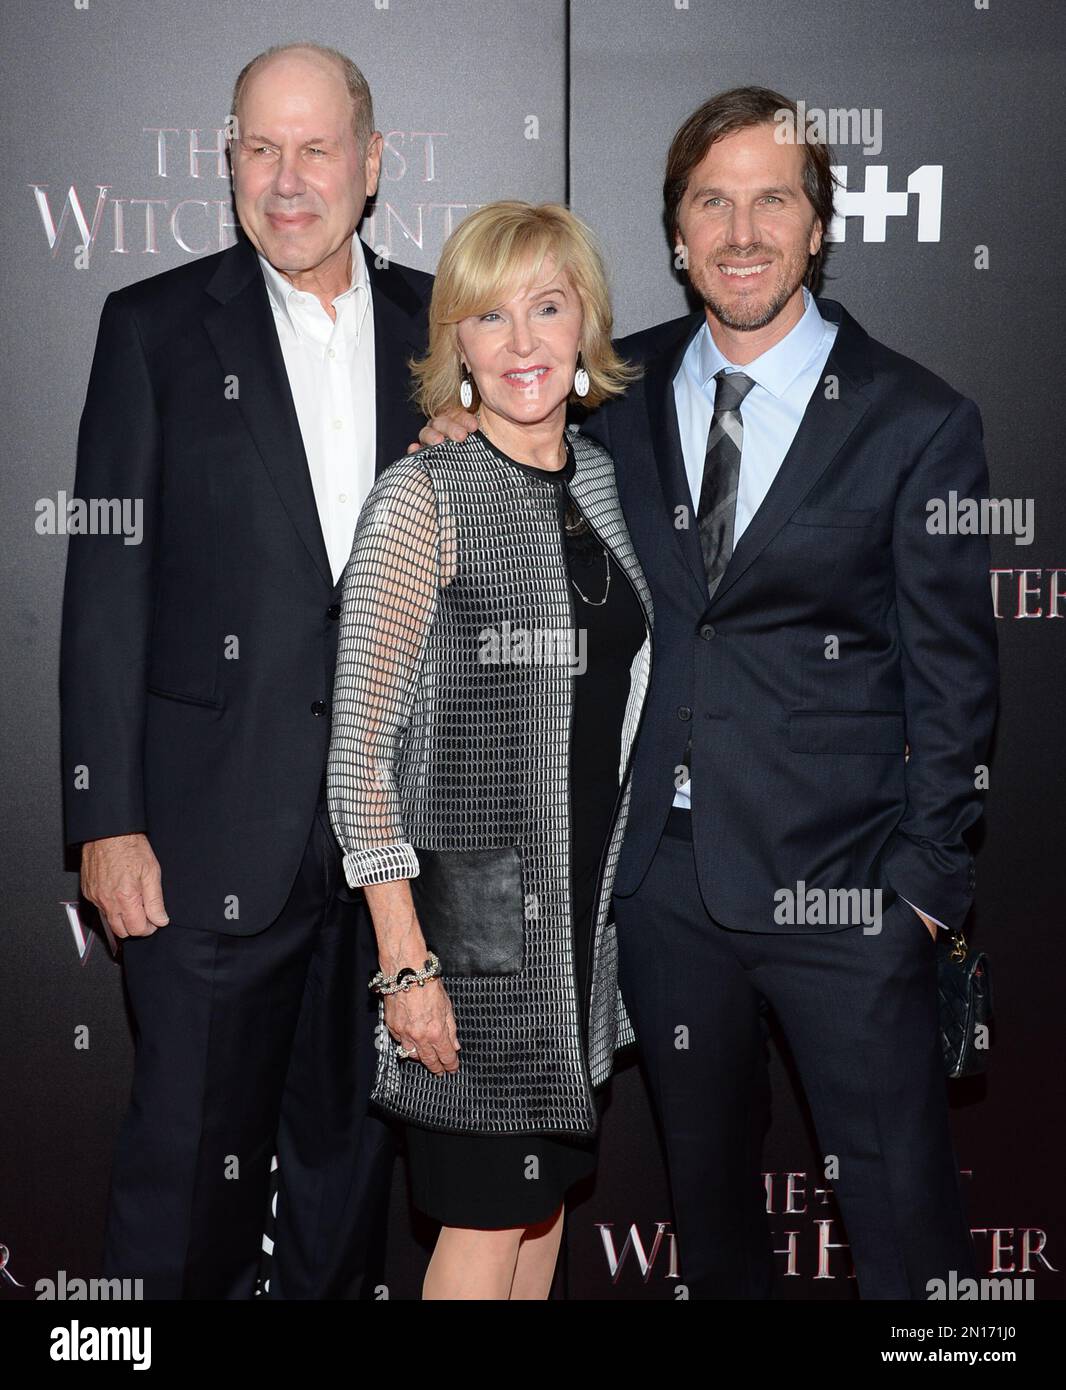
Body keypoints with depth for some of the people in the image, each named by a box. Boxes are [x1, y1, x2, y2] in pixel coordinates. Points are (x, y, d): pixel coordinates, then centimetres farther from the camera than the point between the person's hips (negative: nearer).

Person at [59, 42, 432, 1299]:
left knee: (353, 1140, 16)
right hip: (218, 824, -2)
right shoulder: (158, 327, 0)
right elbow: (107, 583, -4)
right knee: (190, 1155, 4)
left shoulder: (438, 326, 7)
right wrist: (107, 820, -9)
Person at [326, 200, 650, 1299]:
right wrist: (405, 959, -17)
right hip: (473, 908, -6)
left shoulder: (604, 480, 8)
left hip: (592, 901, 7)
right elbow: (360, 746, -14)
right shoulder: (424, 500, -12)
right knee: (489, 1217, 1)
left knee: (548, 1190, 16)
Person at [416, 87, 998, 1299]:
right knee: (705, 1189, 19)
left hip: (837, 884, -3)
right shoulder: (622, 389, 5)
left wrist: (924, 883, -6)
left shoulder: (917, 422, -5)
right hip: (662, 870, 4)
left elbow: (951, 679, -4)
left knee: (903, 1222, 5)